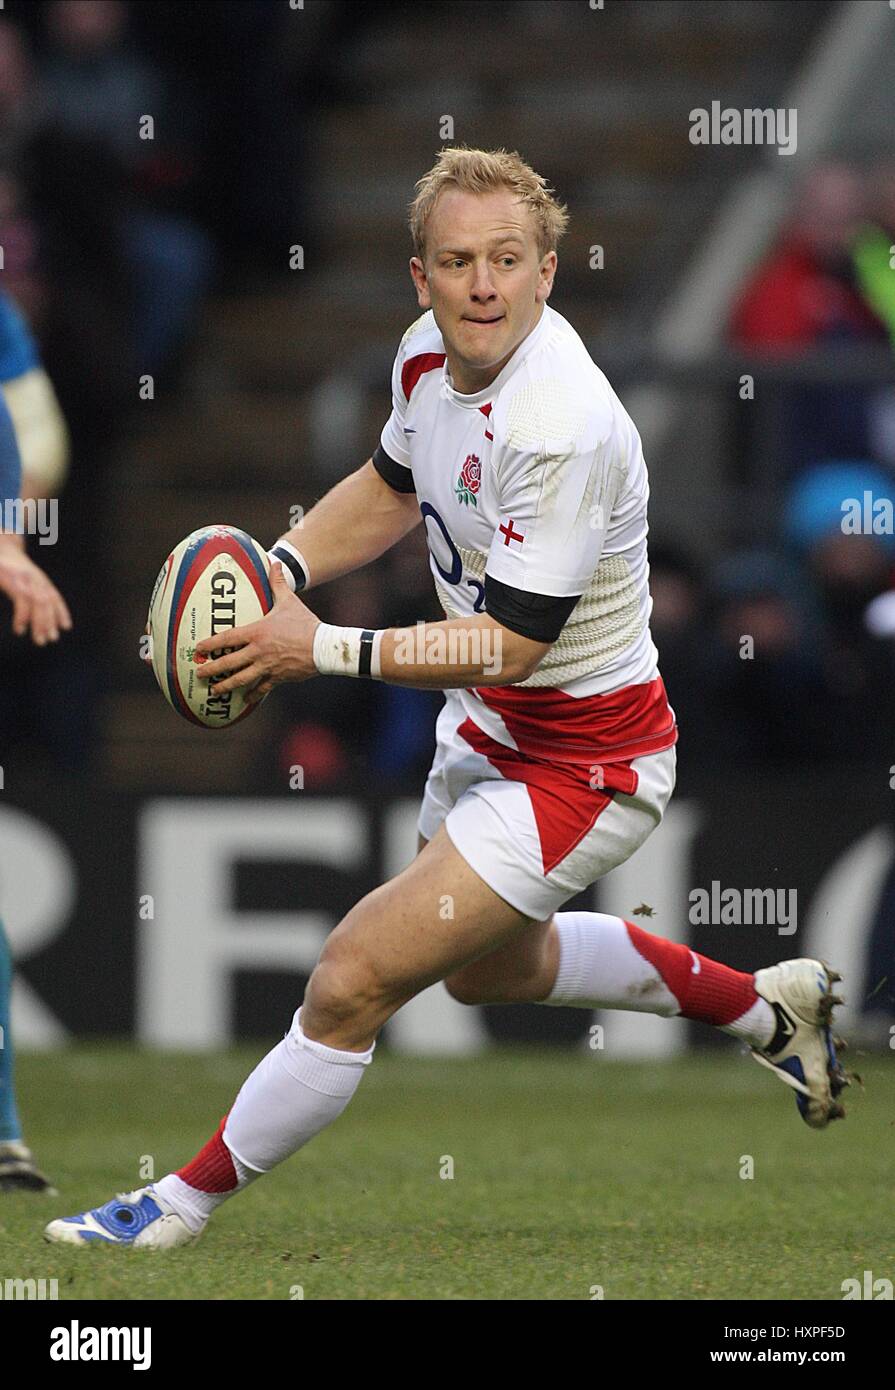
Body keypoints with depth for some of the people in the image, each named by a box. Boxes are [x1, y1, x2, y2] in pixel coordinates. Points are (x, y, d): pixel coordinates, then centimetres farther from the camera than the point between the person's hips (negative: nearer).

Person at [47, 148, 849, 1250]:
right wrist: (284, 567, -3)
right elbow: (392, 486, 15)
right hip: (487, 719, 10)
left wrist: (324, 650, -33)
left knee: (352, 983, -13)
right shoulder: (430, 353, -6)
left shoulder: (561, 427, -33)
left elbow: (510, 642, -31)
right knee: (489, 968, 33)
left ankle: (185, 1202, 5)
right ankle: (764, 1006, 50)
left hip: (581, 764, -10)